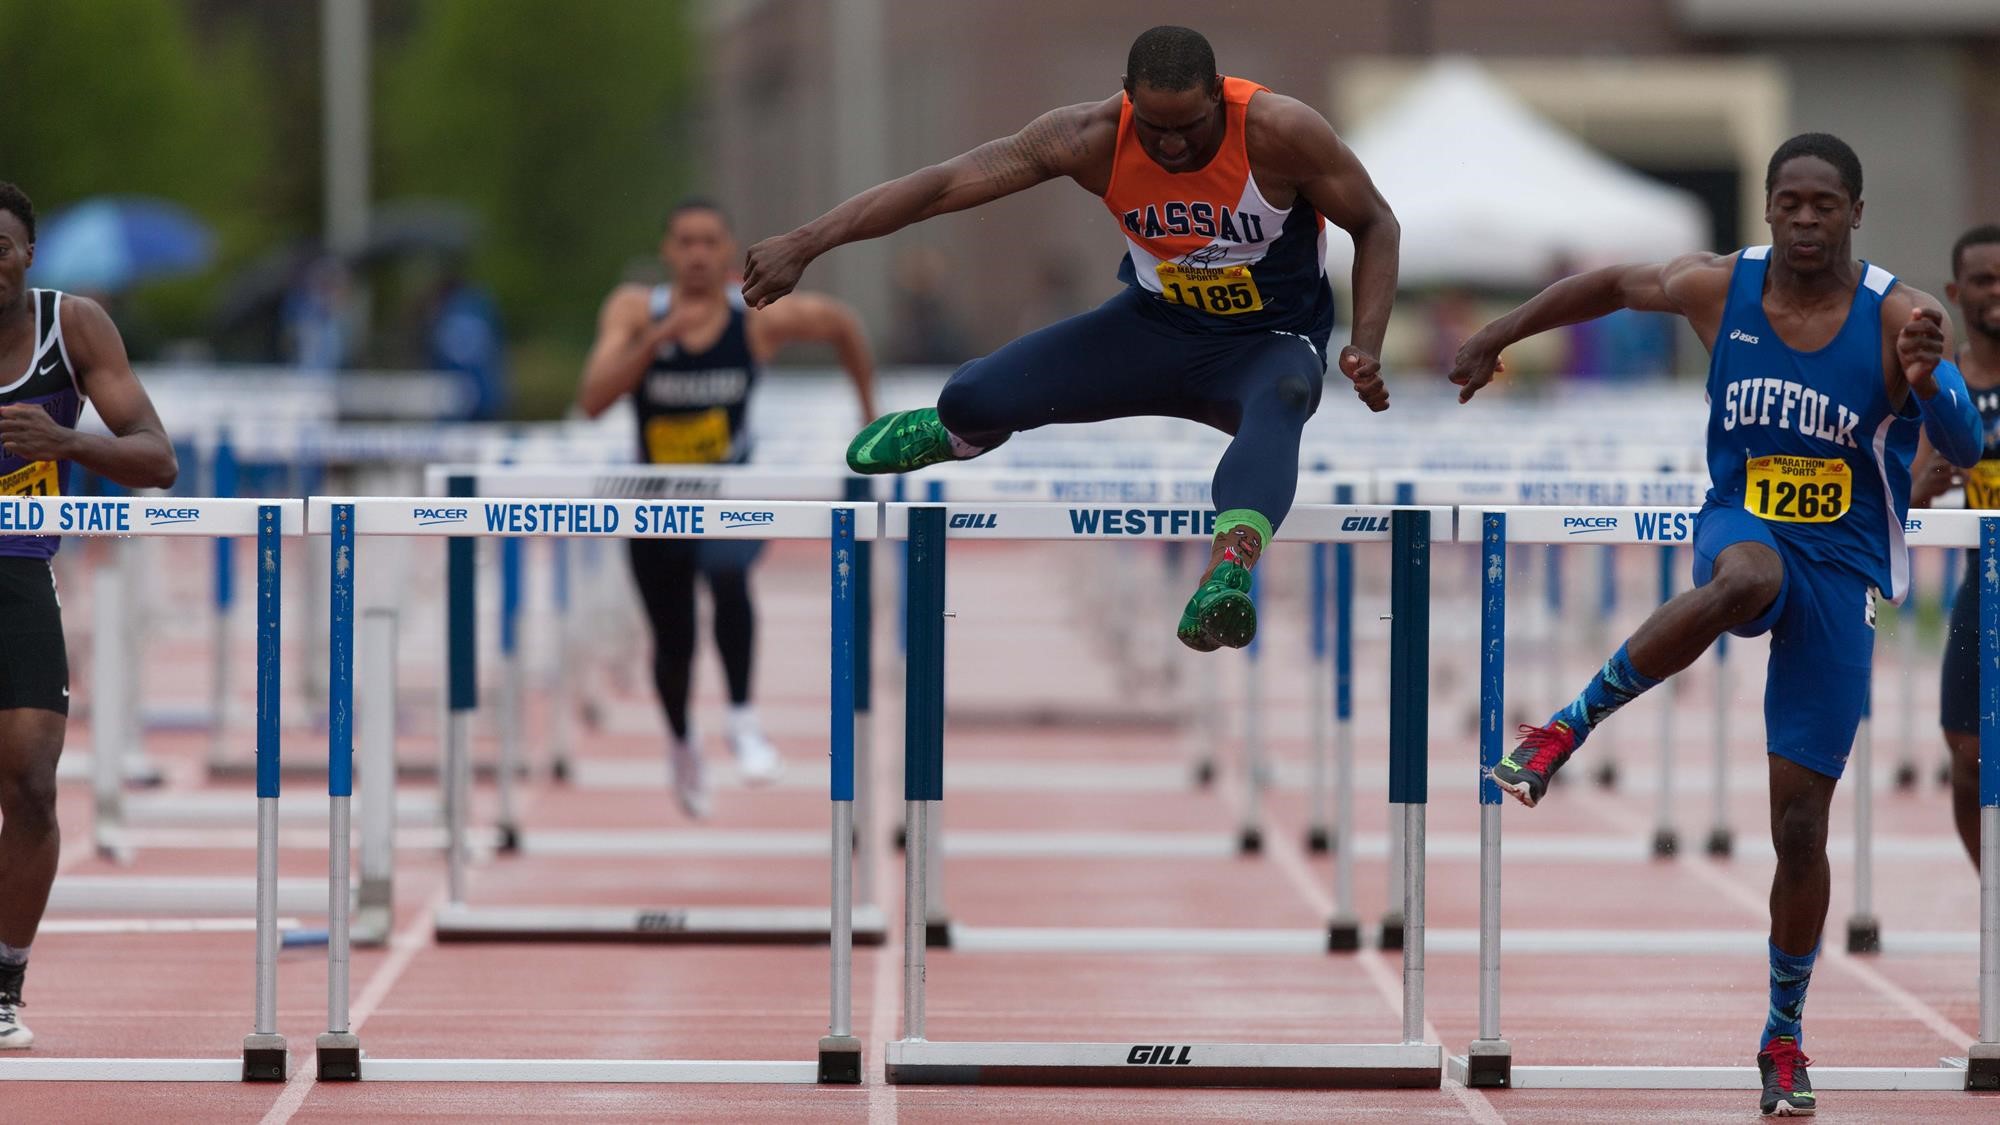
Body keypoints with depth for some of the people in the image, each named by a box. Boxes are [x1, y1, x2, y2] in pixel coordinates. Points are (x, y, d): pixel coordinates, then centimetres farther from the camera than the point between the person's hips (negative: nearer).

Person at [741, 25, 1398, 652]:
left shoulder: (1278, 132, -27)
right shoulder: (1093, 138, -21)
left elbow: (1374, 225, -11)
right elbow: (943, 185, -21)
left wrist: (1365, 350, -23)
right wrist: (805, 245, -25)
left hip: (1271, 337, -3)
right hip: (1156, 322, 3)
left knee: (1280, 400, -41)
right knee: (973, 398, -9)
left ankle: (1231, 564, -67)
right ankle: (959, 430, 33)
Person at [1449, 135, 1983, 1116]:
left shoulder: (1899, 318, -14)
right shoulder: (1718, 289, -7)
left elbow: (1964, 451, -25)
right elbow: (1613, 286, 13)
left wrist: (1928, 381, -46)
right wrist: (1498, 337, 20)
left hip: (1845, 574, 0)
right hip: (1740, 531, 0)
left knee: (1800, 823, -1)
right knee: (1748, 578, -41)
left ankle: (1784, 1037, 17)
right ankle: (1570, 727, -30)